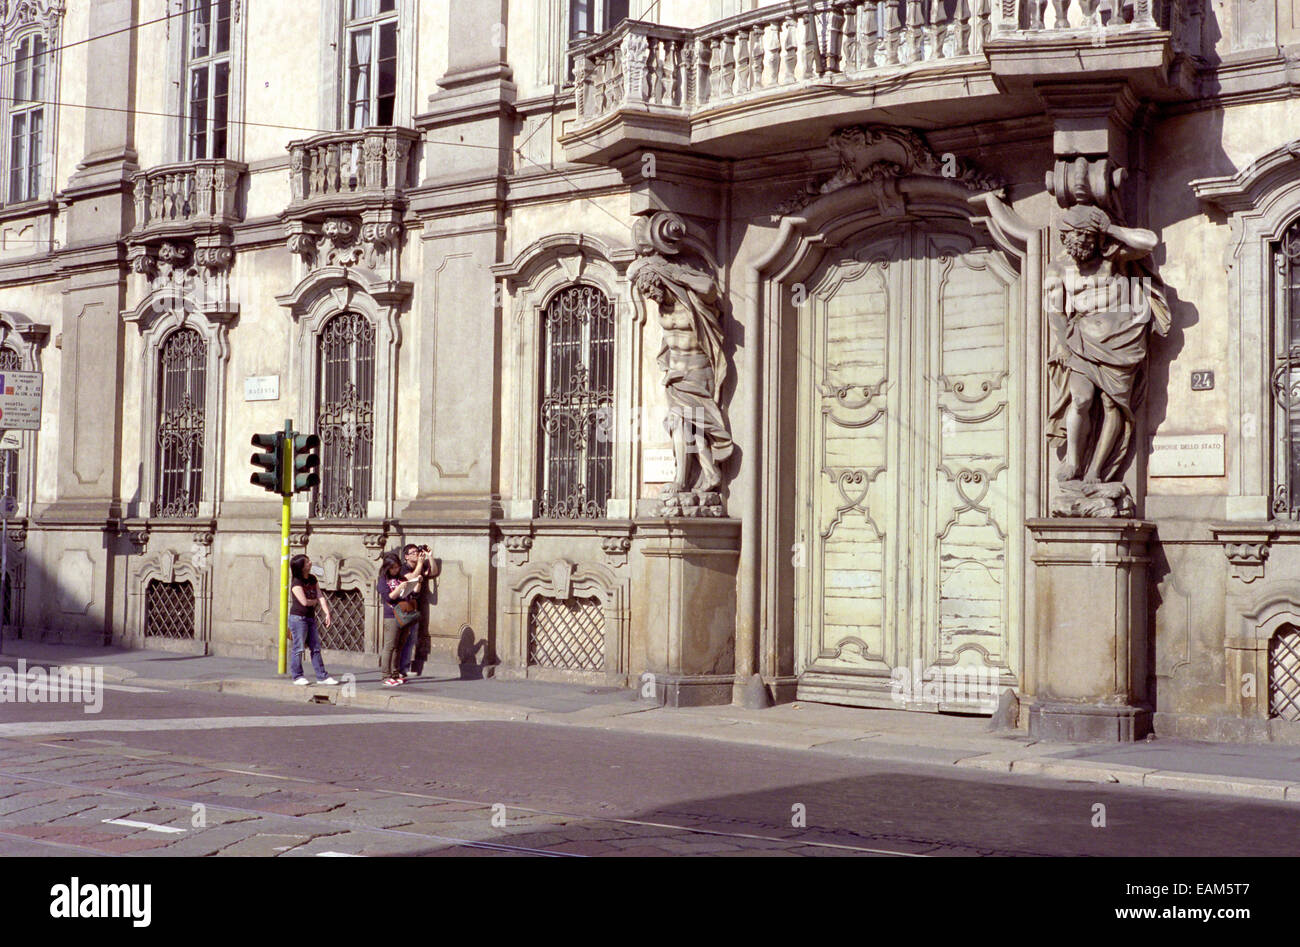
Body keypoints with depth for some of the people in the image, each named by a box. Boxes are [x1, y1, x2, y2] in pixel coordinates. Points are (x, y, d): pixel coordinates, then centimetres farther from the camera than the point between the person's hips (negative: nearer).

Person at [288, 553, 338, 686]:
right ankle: (297, 676, 6)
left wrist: (327, 613, -5)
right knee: (298, 648, -3)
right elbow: (304, 602, -20)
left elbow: (320, 597, 5)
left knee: (316, 648, 8)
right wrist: (315, 602, -1)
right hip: (298, 617, -8)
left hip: (310, 618, 8)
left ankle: (322, 676, 11)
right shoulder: (296, 582, -14)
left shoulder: (312, 579, 9)